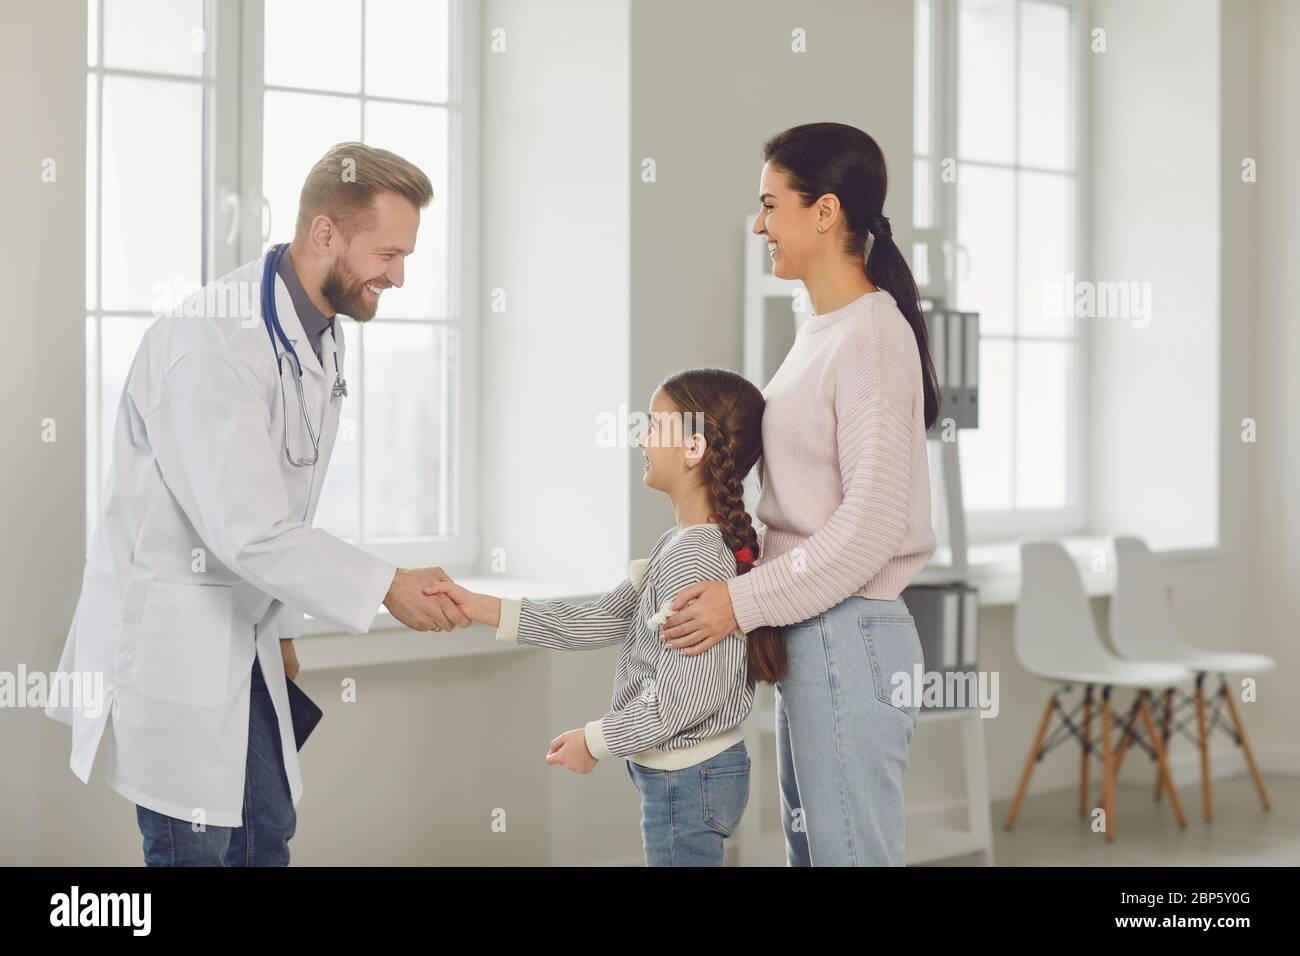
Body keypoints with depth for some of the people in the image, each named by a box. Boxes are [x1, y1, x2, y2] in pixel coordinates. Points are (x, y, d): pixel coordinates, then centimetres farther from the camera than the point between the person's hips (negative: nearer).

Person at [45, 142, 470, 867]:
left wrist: (280, 627, 16)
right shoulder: (218, 339, -24)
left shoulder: (323, 338, 6)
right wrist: (386, 589, -25)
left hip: (242, 632, 9)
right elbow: (246, 529, -28)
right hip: (166, 631, -9)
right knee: (196, 848, -4)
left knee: (267, 834, 12)